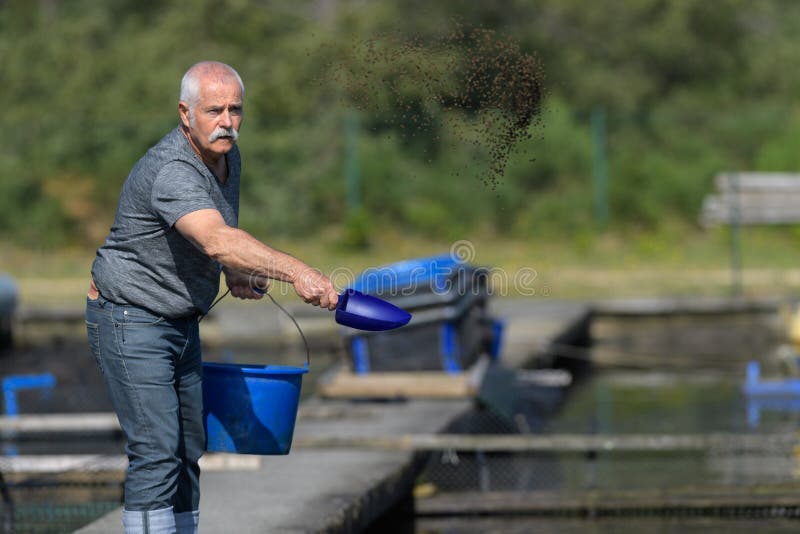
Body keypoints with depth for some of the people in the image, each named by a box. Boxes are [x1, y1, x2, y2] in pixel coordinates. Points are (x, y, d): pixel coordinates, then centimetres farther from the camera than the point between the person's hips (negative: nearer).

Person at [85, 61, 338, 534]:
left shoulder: (227, 156, 3)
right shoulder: (172, 172, -28)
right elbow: (217, 241, -45)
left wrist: (237, 273, 6)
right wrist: (295, 270, -56)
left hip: (183, 322, 9)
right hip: (132, 319, -9)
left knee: (188, 450, 11)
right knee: (156, 451, -16)